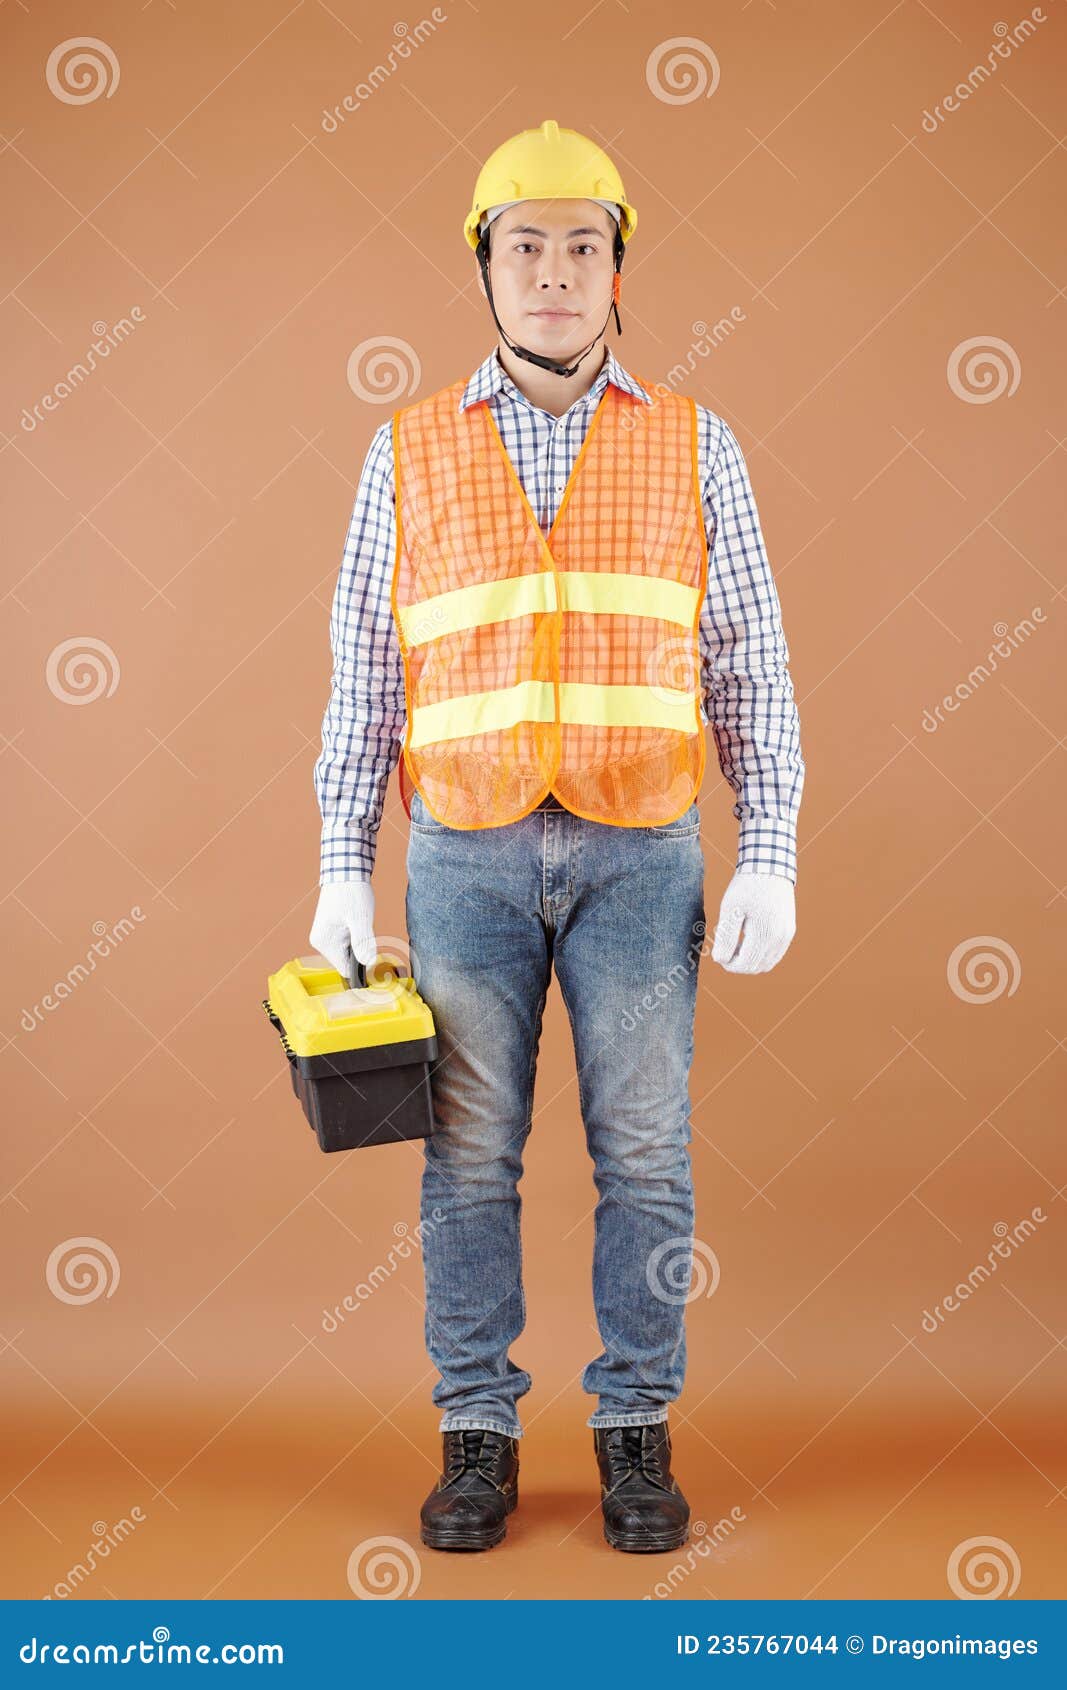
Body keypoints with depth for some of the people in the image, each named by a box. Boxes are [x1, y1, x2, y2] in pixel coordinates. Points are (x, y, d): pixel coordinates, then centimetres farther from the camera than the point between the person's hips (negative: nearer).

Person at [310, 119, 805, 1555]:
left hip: (639, 853, 0)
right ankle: (479, 1432, 16)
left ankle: (636, 1431, 17)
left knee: (644, 1153, 3)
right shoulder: (409, 453, 6)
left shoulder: (693, 446, 5)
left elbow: (750, 670, 4)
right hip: (467, 854, 0)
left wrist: (771, 861, -5)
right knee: (470, 1154, 4)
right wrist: (343, 872, 0)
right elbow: (364, 679, 7)